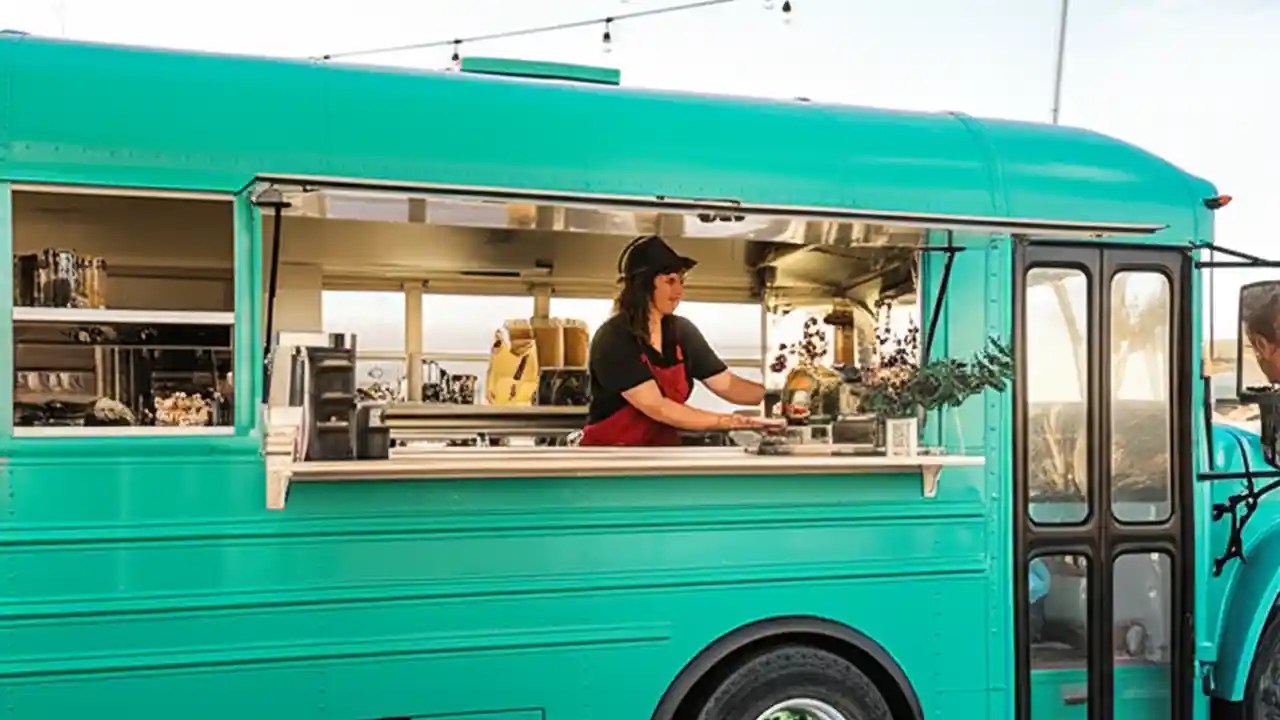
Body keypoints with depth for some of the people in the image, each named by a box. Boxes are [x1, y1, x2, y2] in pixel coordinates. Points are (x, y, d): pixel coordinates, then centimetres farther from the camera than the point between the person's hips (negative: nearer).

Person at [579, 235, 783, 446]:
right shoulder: (613, 339, -16)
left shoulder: (682, 331, 2)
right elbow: (656, 407, -22)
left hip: (663, 444, 6)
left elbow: (727, 384, 2)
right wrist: (727, 421, -25)